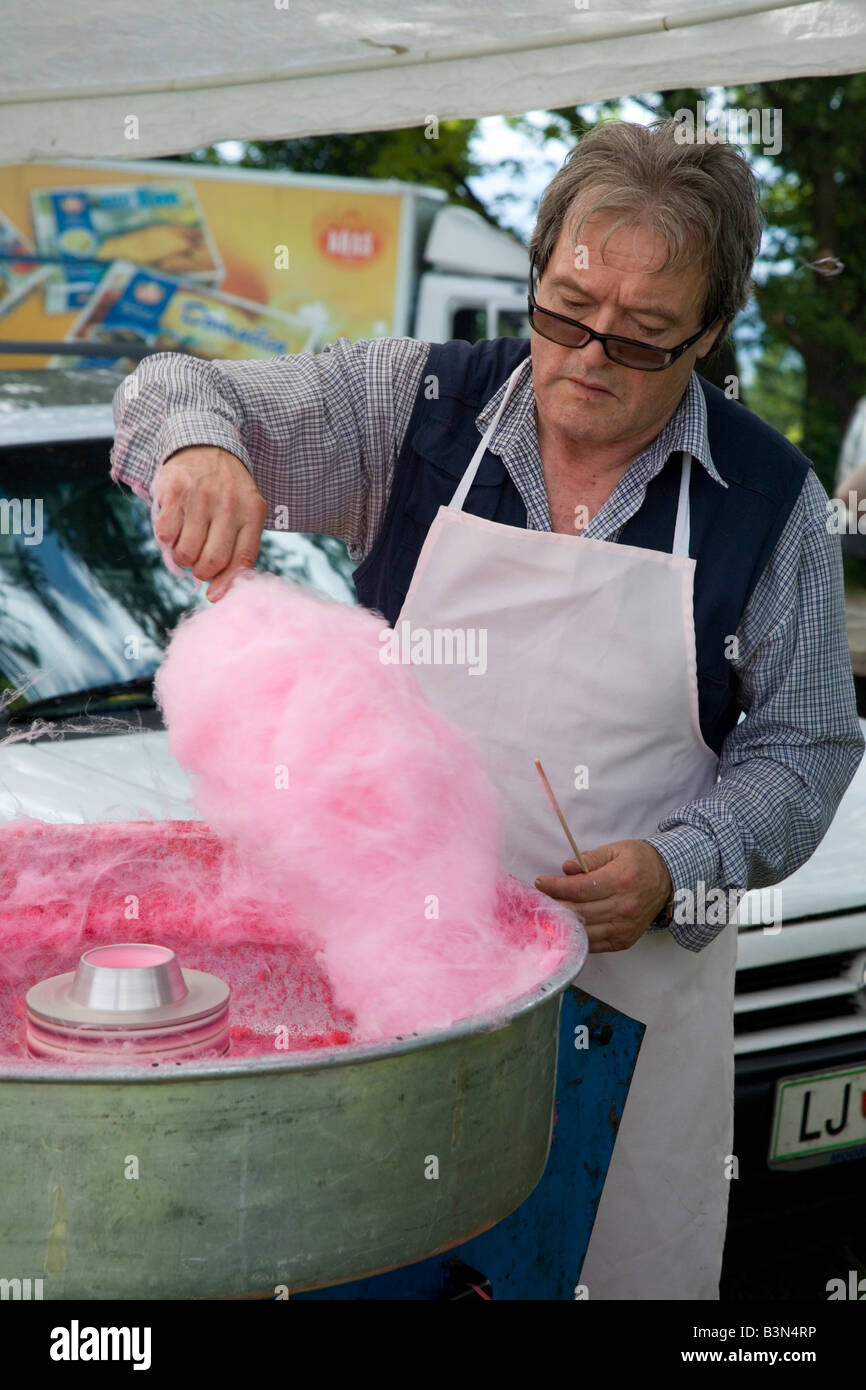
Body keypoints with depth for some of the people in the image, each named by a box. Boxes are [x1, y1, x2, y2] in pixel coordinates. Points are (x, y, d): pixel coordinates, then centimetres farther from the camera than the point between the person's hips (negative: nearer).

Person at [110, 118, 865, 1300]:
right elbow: (176, 392, -2)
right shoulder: (416, 402, -2)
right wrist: (197, 448, -26)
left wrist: (676, 869, -15)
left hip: (628, 976, 0)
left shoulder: (770, 498, -4)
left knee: (627, 1265, 10)